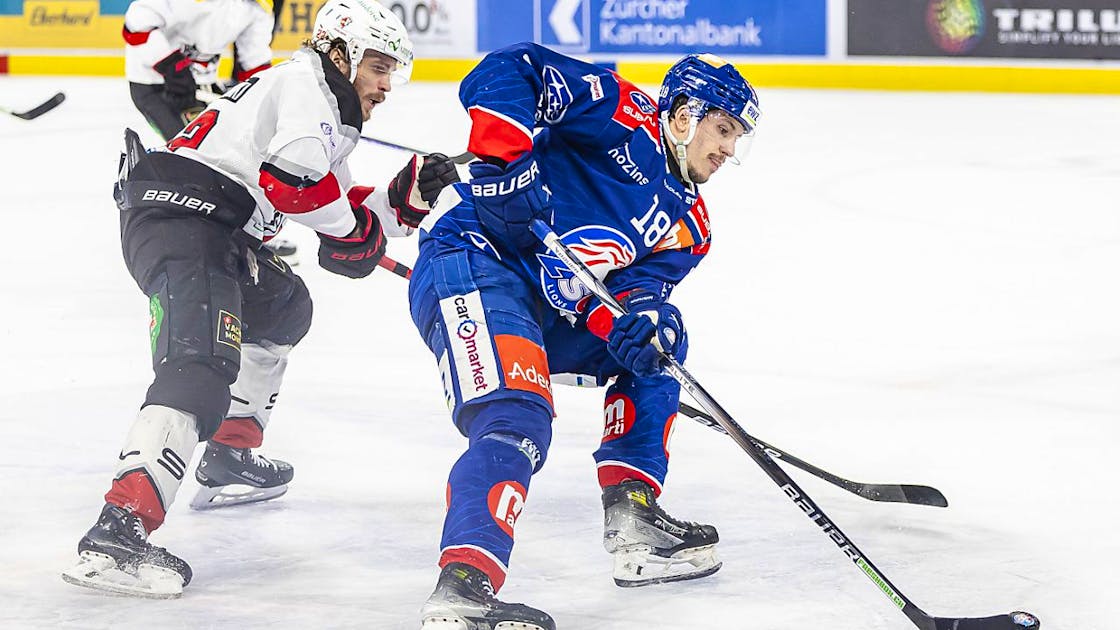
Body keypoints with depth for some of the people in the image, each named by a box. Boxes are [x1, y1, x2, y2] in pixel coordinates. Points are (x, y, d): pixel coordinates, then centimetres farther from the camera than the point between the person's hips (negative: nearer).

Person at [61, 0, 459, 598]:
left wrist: (405, 196, 11)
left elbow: (347, 223, 27)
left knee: (282, 306, 33)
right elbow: (291, 175, -22)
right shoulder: (307, 85, -3)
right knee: (201, 367, -26)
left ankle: (227, 459, 37)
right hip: (182, 216, -11)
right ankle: (117, 532, -43)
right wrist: (351, 227, -5)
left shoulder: (323, 106, 29)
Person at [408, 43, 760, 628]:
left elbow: (637, 284, 3)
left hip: (546, 311, 10)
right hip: (472, 258, -10)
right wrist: (505, 157, -24)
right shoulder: (623, 113, -3)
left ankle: (632, 519, 10)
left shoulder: (686, 227, 19)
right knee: (516, 420, -28)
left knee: (658, 343, 17)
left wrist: (636, 319, -21)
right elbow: (505, 72, -11)